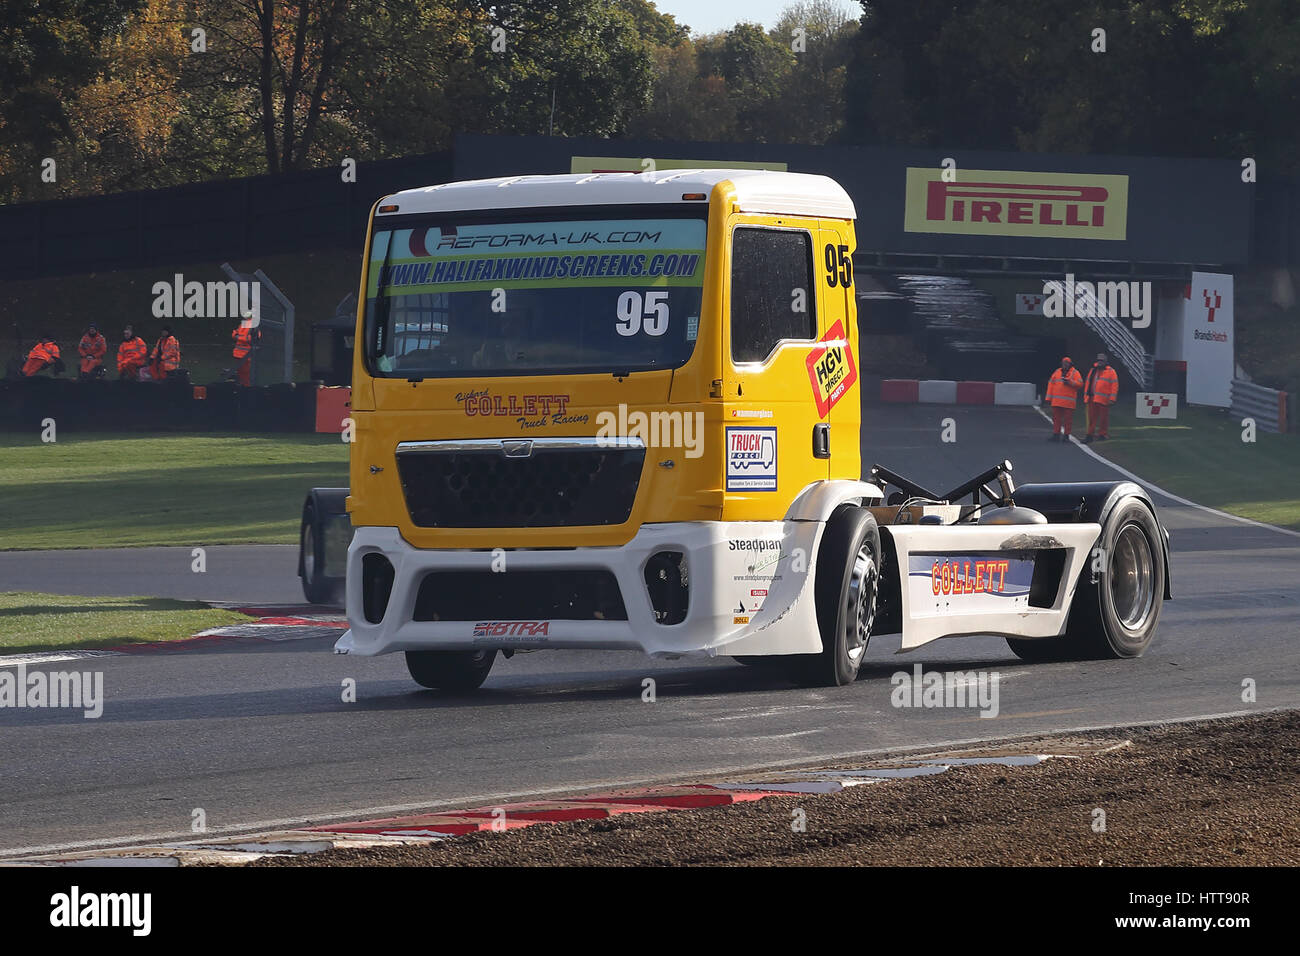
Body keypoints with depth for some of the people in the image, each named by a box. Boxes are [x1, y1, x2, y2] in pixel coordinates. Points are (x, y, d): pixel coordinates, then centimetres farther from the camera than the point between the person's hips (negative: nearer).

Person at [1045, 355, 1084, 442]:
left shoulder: (1075, 373, 3)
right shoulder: (1057, 372, 13)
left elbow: (1080, 384, -6)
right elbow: (1051, 384, 13)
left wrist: (1070, 382, -18)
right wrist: (1049, 398, 8)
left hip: (1069, 402, -3)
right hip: (1057, 401, 4)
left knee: (1068, 418, -1)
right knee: (1056, 418, 4)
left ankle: (1066, 435, 5)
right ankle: (1056, 435, 9)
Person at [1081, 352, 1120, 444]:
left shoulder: (1110, 372, -1)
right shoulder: (1093, 371, 15)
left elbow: (1115, 385, -5)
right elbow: (1087, 383, 19)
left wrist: (1112, 399, -12)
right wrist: (1086, 398, 14)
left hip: (1103, 400, -5)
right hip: (1092, 400, 5)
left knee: (1103, 418, 1)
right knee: (1092, 418, 5)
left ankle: (1103, 434, 11)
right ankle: (1089, 435, 7)